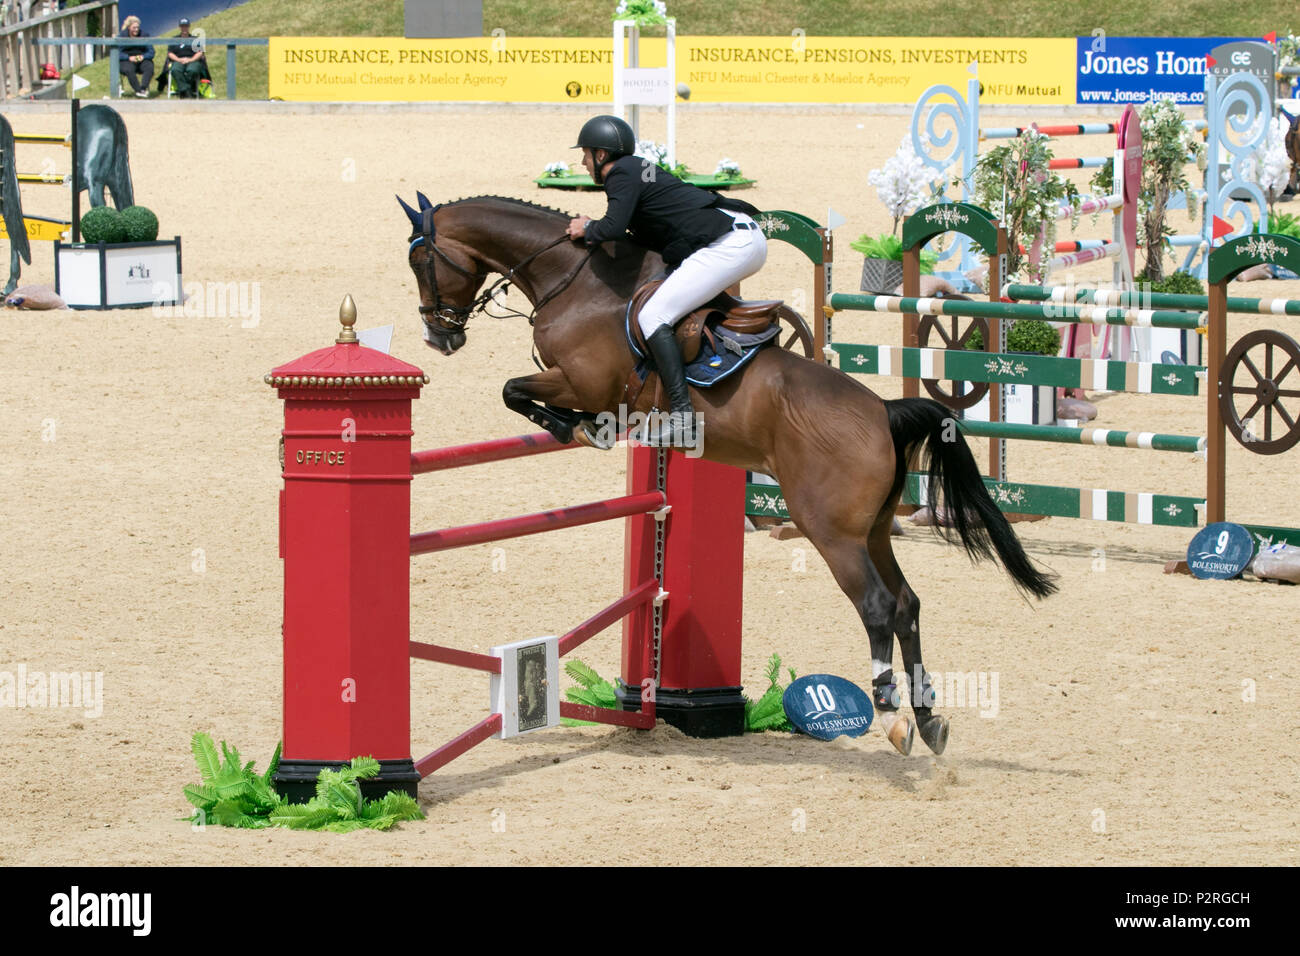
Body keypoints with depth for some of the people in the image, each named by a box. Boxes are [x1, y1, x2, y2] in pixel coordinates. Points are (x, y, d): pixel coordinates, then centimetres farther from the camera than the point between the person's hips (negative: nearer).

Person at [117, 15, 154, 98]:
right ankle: (139, 91, -43)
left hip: (142, 60, 2)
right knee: (129, 70, -37)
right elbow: (117, 53, -3)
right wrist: (129, 57, -18)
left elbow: (151, 52, 7)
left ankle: (143, 89, -44)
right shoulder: (121, 36, 6)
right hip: (126, 61, -2)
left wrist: (143, 57, -14)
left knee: (149, 67, -32)